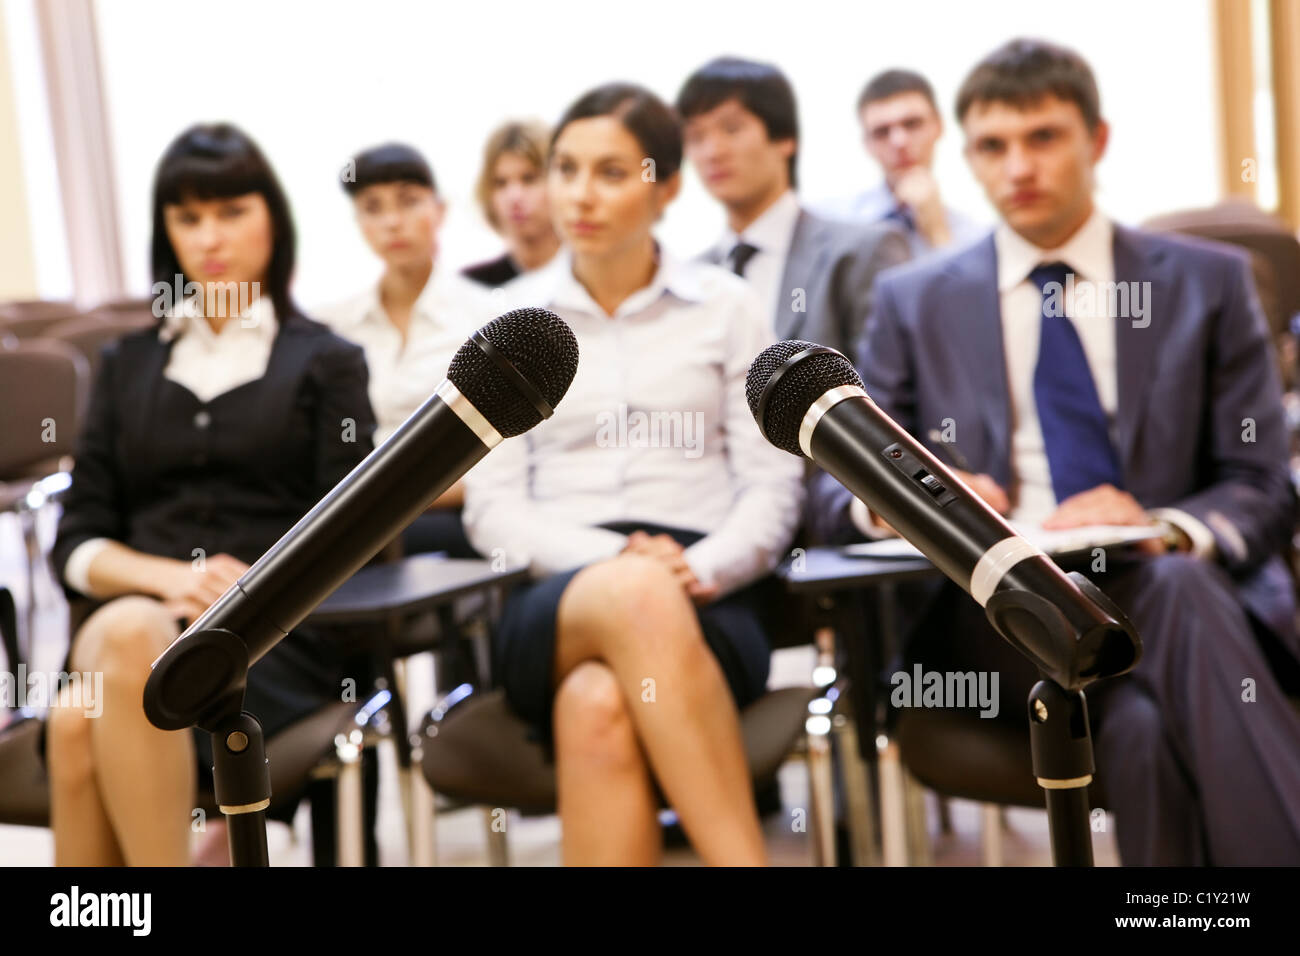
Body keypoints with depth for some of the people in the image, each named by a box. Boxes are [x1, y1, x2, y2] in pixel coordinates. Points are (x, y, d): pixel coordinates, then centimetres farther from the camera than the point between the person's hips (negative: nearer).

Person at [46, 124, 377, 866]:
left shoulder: (325, 362, 16)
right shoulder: (128, 366, 24)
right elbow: (77, 544, 15)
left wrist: (242, 595, -12)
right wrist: (172, 576, -6)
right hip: (139, 621, 3)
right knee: (79, 724, -35)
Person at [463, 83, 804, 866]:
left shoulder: (727, 308, 13)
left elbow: (772, 487, 7)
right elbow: (493, 508, 6)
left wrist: (698, 570, -14)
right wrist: (618, 561, -12)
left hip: (705, 604, 0)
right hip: (557, 609, 1)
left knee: (597, 707, -37)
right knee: (638, 596, -38)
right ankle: (744, 856, -36)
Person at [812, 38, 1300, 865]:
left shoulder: (1208, 281, 14)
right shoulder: (915, 302, 16)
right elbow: (837, 487, 13)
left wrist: (1165, 530, -15)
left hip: (1182, 584, 1)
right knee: (1144, 723, -36)